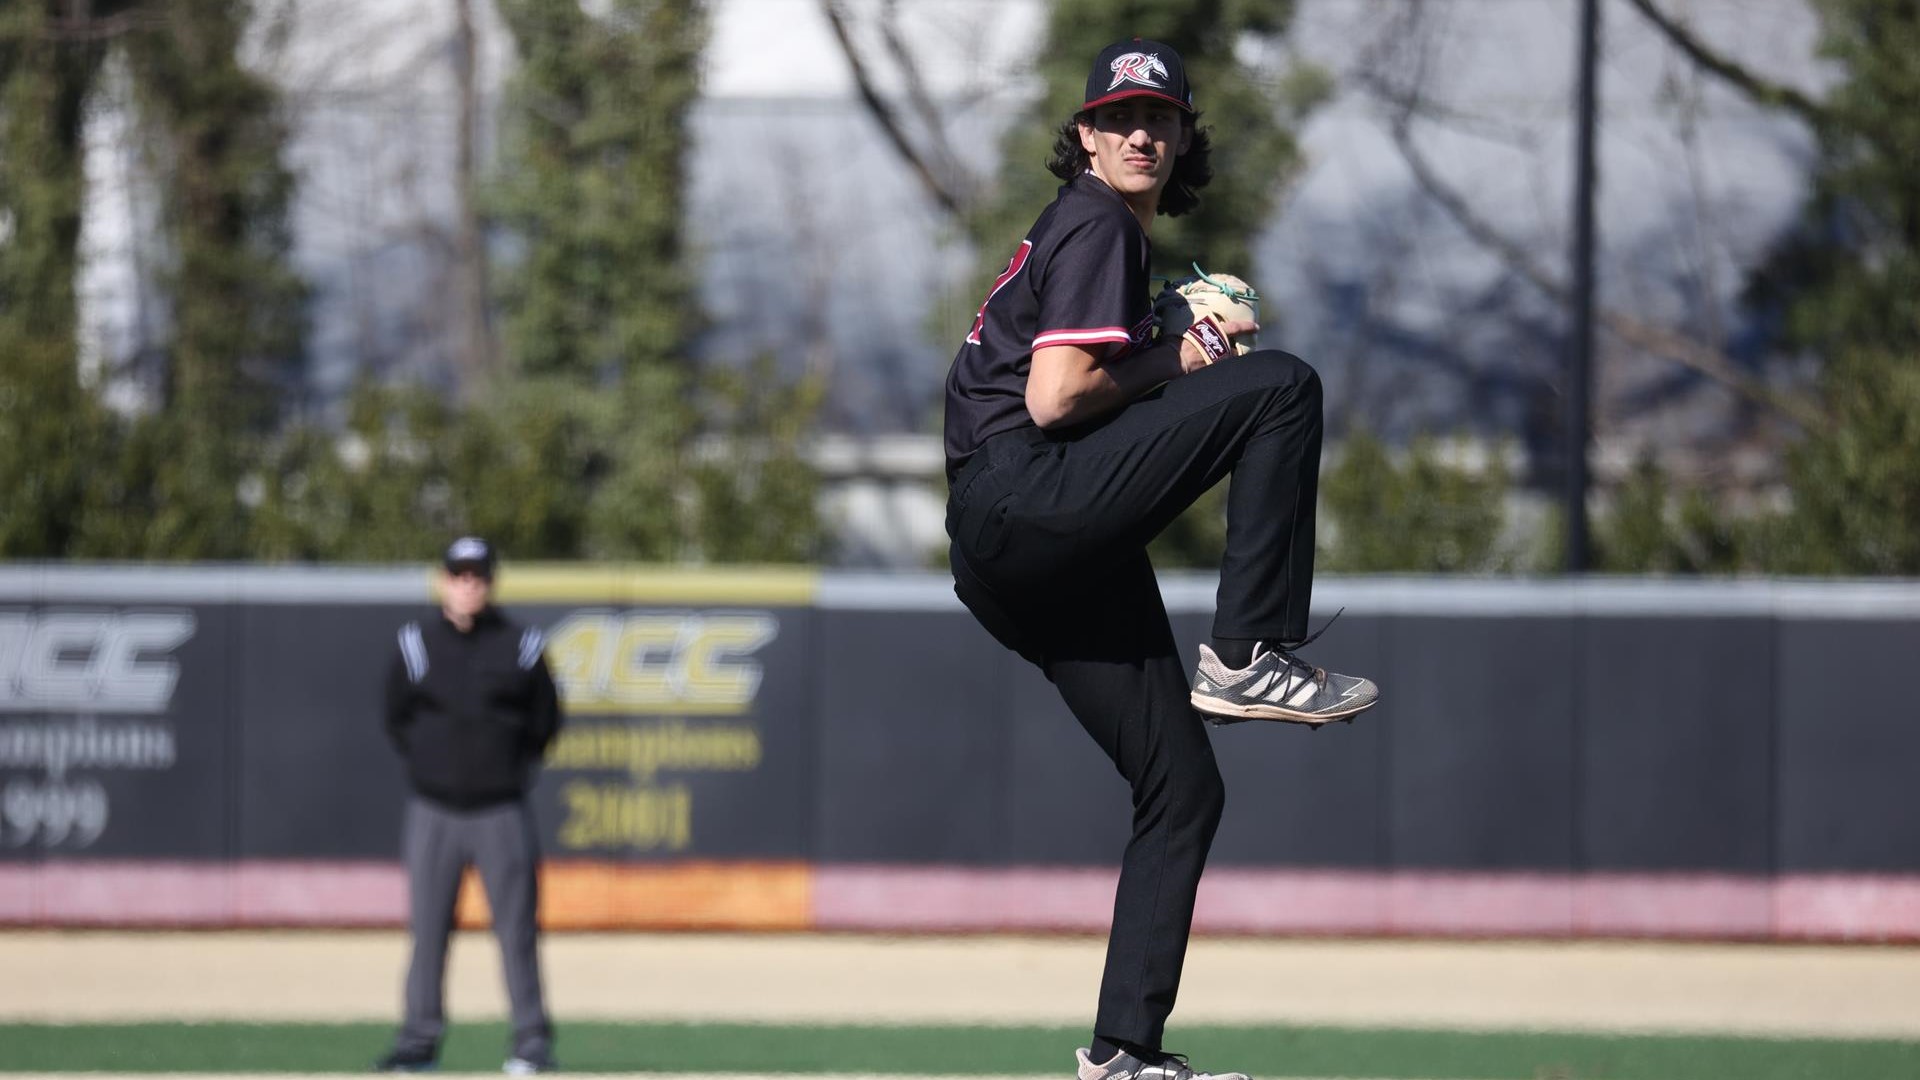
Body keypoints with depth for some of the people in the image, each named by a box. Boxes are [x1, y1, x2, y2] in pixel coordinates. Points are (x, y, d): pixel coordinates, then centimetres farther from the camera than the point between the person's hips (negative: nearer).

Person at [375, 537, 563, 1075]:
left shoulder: (521, 647, 2)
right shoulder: (414, 645, 5)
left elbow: (544, 722, 9)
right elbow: (396, 721, 14)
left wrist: (511, 768, 4)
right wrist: (428, 764, 7)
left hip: (501, 812, -1)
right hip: (433, 811, 1)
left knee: (516, 926, -2)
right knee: (427, 926, 2)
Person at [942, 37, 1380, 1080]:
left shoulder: (1074, 232, 26)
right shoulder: (1097, 226, -5)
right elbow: (1054, 396, -17)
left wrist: (1187, 354, 13)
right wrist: (1170, 364, -5)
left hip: (1019, 560, 10)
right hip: (1021, 503, -10)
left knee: (1183, 789, 10)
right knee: (1281, 385, -18)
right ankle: (1253, 655, -19)